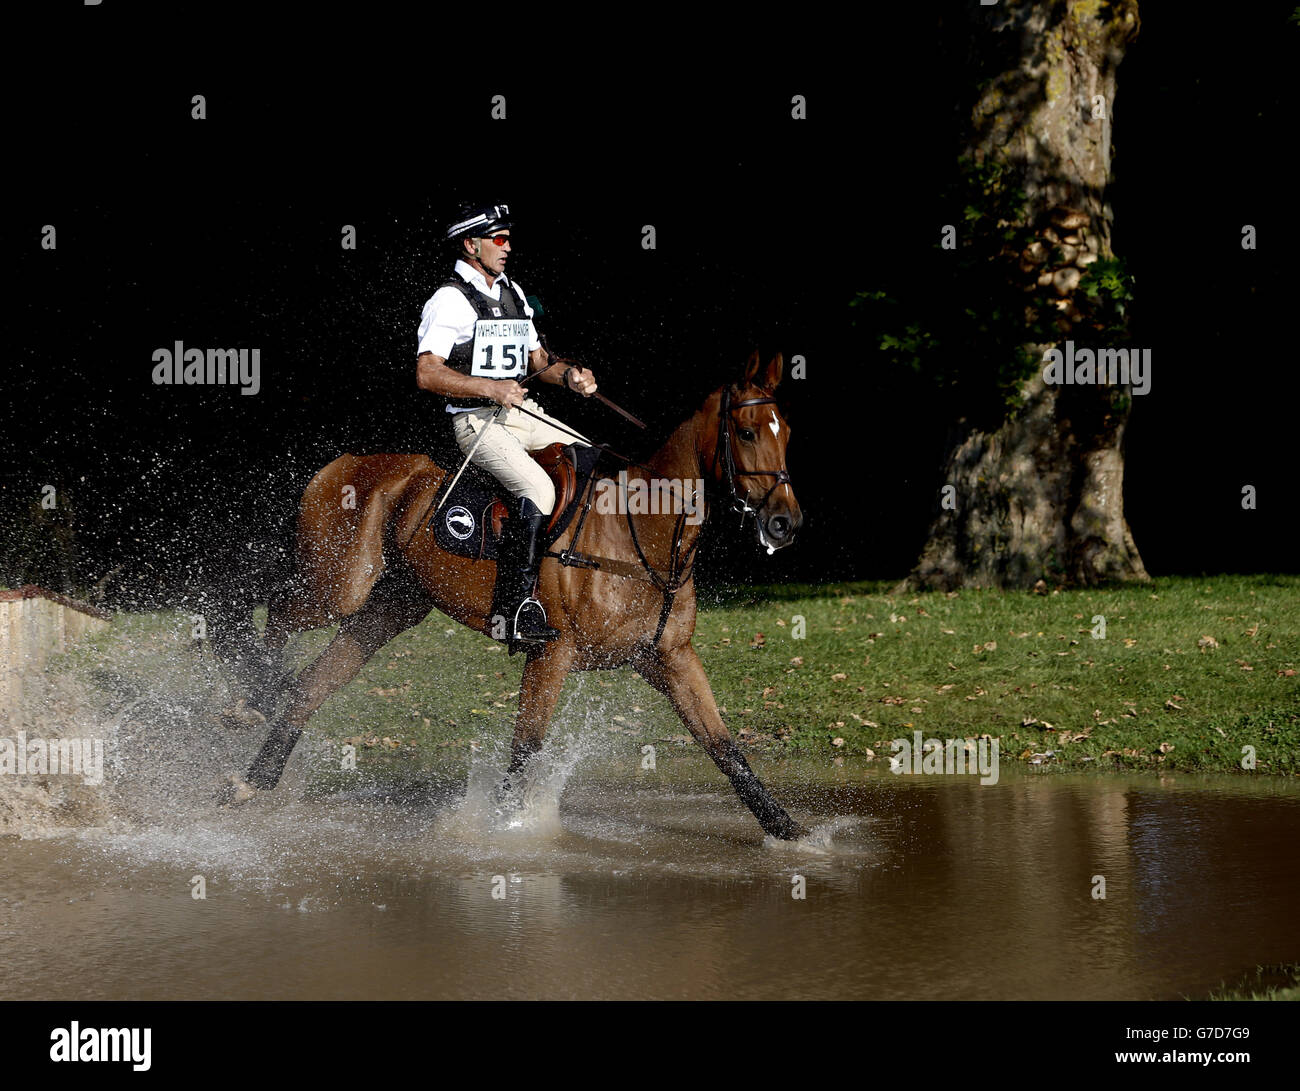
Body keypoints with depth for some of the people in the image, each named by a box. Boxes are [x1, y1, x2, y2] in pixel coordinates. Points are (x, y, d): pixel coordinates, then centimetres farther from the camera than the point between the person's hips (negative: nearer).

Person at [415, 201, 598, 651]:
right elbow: (427, 374, -16)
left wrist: (569, 375, 4)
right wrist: (489, 388, -25)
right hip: (476, 421, -8)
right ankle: (516, 610, -32)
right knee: (539, 489, -30)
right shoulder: (450, 301, -8)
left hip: (524, 412, 8)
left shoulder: (512, 293, 18)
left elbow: (537, 359, 25)